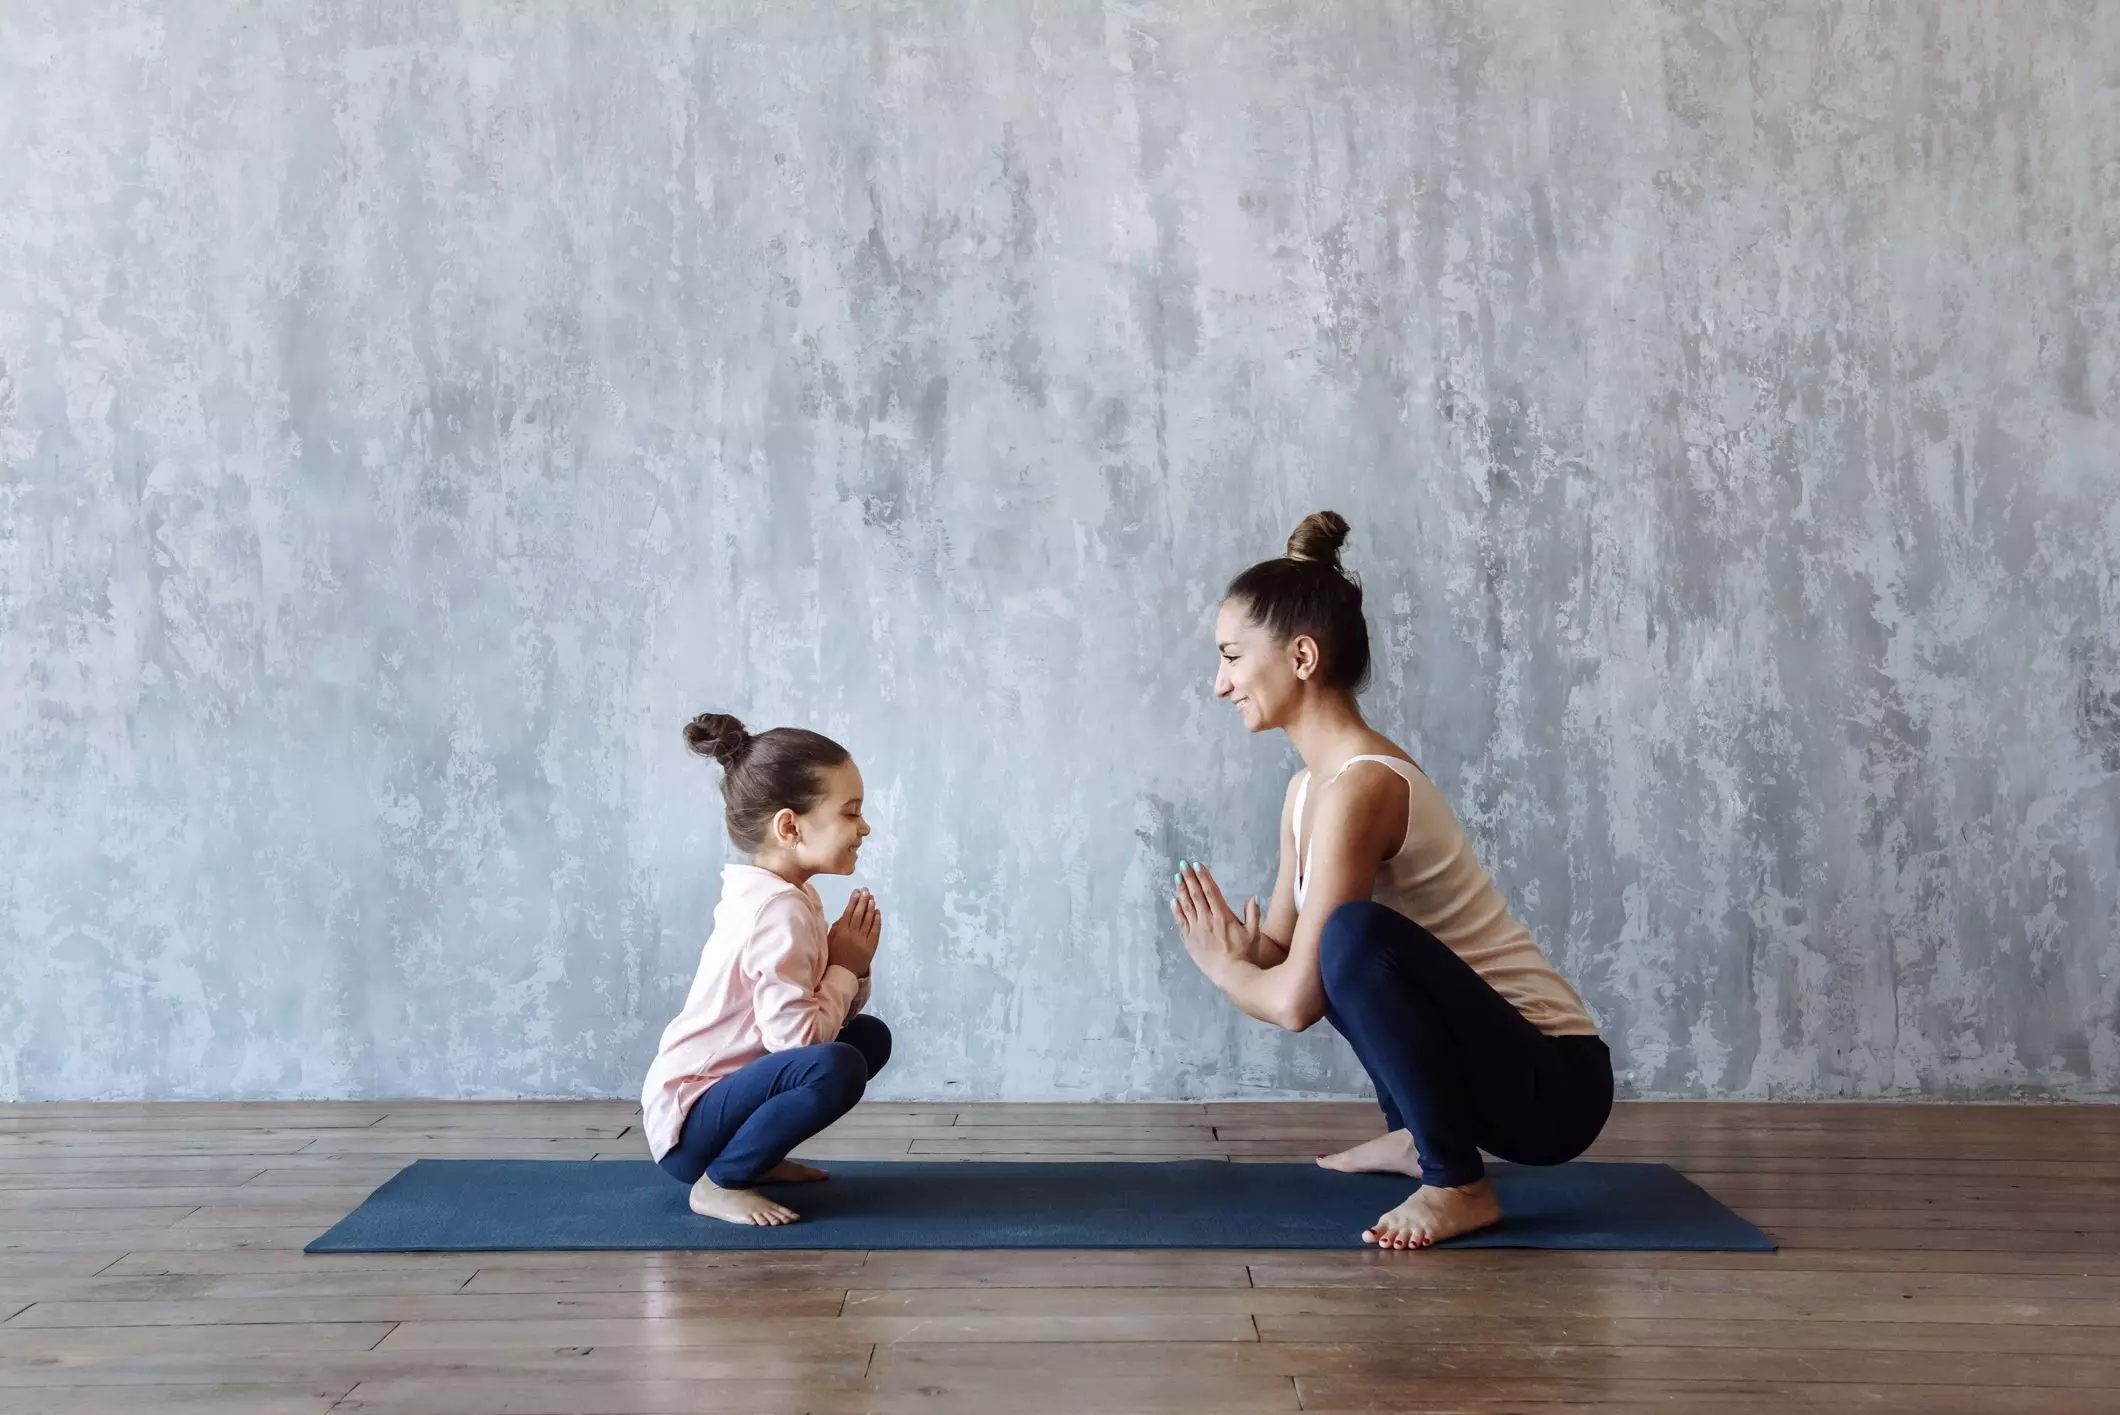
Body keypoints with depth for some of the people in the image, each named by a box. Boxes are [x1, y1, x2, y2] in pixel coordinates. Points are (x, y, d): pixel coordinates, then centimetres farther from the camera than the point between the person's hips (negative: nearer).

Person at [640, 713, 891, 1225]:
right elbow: (796, 1034, -29)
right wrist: (844, 970, -13)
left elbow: (825, 1016, 9)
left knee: (870, 1036, 15)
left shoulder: (772, 897, 9)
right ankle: (719, 1182, -13)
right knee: (837, 1067, -33)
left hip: (719, 1090, 10)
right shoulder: (780, 910, -22)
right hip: (687, 1123, -10)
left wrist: (852, 968, -10)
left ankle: (756, 1154, 17)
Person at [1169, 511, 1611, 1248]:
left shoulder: (1357, 788, -24)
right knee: (1320, 946, 21)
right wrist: (1234, 952, -10)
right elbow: (1280, 951, 13)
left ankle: (1459, 1186, -15)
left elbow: (1298, 1001, -25)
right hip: (1501, 1057, 10)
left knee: (1354, 935, -33)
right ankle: (1414, 1134, 24)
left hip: (1553, 1082, -9)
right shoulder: (1312, 785, 5)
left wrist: (1221, 967, -4)